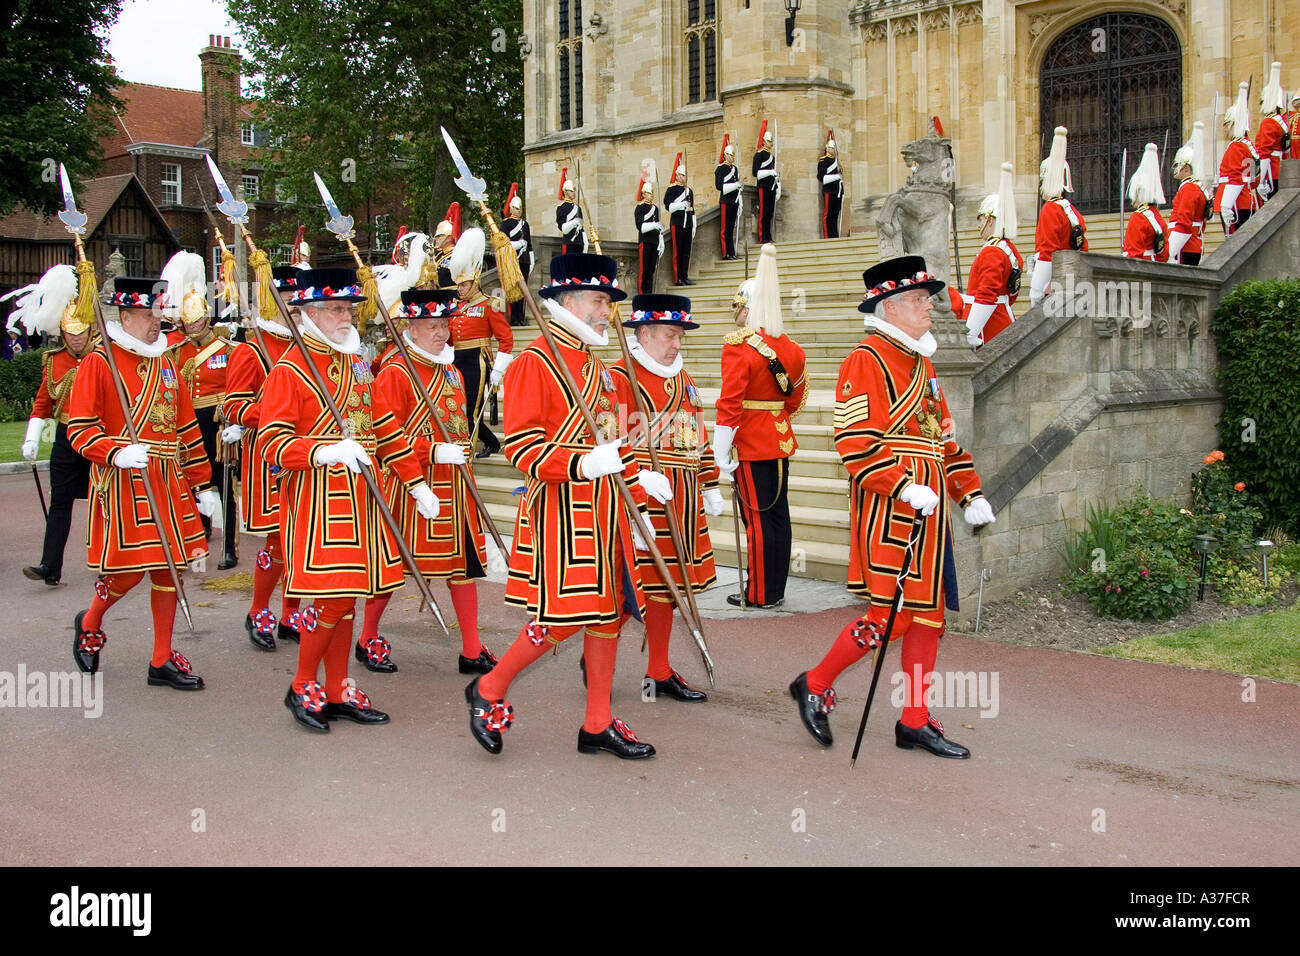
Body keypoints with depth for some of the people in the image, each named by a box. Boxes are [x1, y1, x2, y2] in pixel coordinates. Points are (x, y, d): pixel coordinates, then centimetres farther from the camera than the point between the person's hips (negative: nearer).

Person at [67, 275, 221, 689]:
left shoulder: (165, 365, 13)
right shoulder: (97, 363, -5)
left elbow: (187, 429, 15)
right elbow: (80, 428, -10)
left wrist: (202, 485, 13)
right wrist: (115, 454, -27)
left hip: (168, 484, 6)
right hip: (121, 483, -6)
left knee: (169, 566, 6)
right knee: (129, 568, -3)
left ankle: (162, 660, 15)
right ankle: (89, 622, 28)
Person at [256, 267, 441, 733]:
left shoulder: (356, 363, 14)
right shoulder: (289, 370, -9)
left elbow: (383, 427, 18)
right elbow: (271, 442, -15)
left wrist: (416, 483, 15)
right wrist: (325, 451, -30)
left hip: (358, 496, 7)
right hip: (315, 499, -7)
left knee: (346, 595, 10)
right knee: (330, 596, -7)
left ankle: (338, 691, 19)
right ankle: (302, 688, 11)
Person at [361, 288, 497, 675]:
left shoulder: (452, 373, 13)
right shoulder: (394, 374, -11)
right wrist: (434, 452, -23)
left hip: (454, 488, 7)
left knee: (465, 562, 5)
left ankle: (472, 650, 11)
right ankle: (369, 640, 22)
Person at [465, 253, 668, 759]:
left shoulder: (597, 365, 17)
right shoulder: (536, 360, -10)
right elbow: (520, 444, -18)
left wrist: (640, 482, 12)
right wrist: (582, 465, -29)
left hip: (605, 509, 9)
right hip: (561, 510, -8)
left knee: (609, 610, 8)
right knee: (564, 613, -9)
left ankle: (598, 723, 18)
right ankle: (489, 689, 13)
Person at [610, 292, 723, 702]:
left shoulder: (682, 378, 17)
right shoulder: (619, 377, -9)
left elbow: (698, 433, 21)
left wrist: (710, 486, 20)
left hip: (682, 503, 8)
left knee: (665, 584, 12)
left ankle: (660, 671, 20)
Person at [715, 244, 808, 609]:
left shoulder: (738, 346, -14)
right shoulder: (789, 347, 8)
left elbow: (729, 404, -18)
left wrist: (721, 456, -15)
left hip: (752, 446, -7)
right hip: (781, 440, 7)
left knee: (757, 518, -2)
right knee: (778, 514, 11)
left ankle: (759, 594, 5)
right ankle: (776, 590, 19)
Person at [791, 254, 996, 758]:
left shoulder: (921, 361, 19)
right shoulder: (867, 360, -9)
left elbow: (944, 436, 23)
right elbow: (856, 442, -18)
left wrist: (970, 493, 16)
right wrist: (904, 488, -25)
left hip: (929, 507, 9)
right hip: (889, 508, -9)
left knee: (929, 611, 9)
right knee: (891, 613, -8)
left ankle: (915, 720, 17)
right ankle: (815, 685, 11)